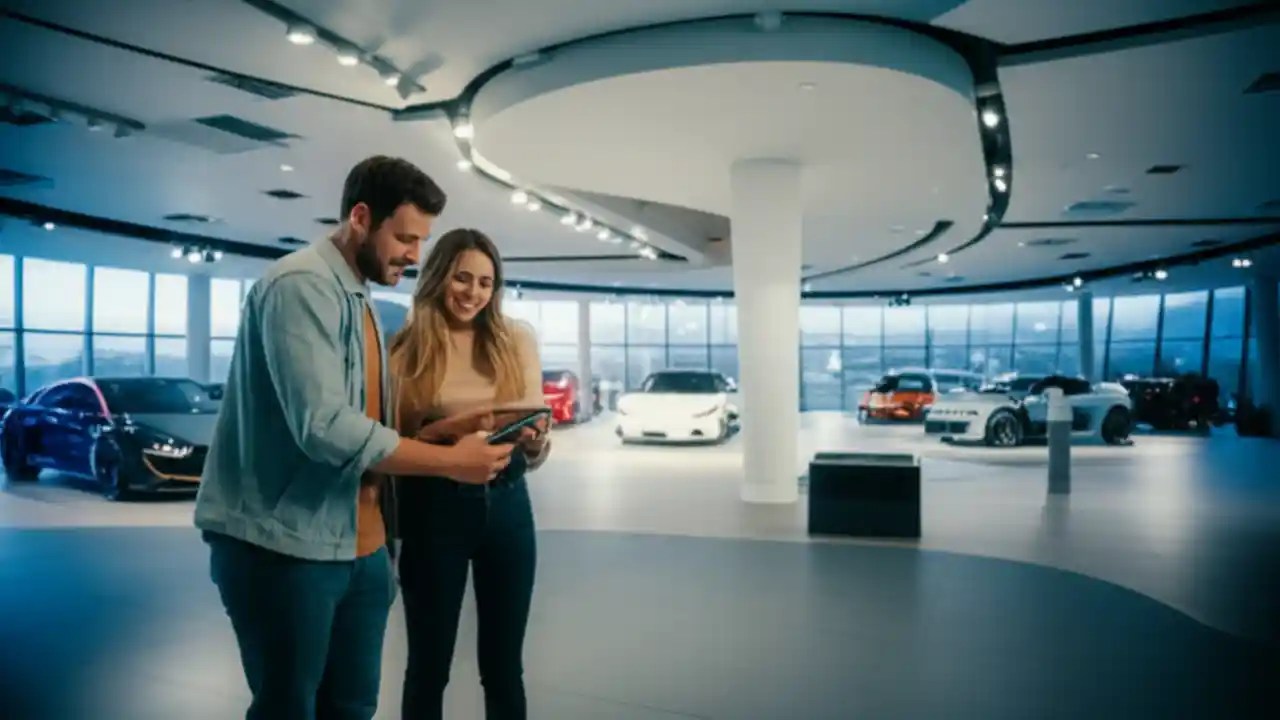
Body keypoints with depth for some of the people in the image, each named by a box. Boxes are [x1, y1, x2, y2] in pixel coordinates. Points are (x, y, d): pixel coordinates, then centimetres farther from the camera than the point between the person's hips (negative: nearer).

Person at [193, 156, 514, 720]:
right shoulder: (301, 286, -15)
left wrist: (449, 430, 3)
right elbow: (324, 427, -25)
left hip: (361, 547, 9)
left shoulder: (360, 301, 14)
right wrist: (451, 461, -20)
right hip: (286, 548, -8)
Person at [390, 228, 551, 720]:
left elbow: (535, 455, 4)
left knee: (503, 665, 13)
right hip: (433, 509, -1)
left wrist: (535, 441, -19)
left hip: (506, 505, 2)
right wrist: (445, 429, -19)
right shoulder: (406, 351, -2)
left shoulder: (517, 340, 3)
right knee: (429, 662, 12)